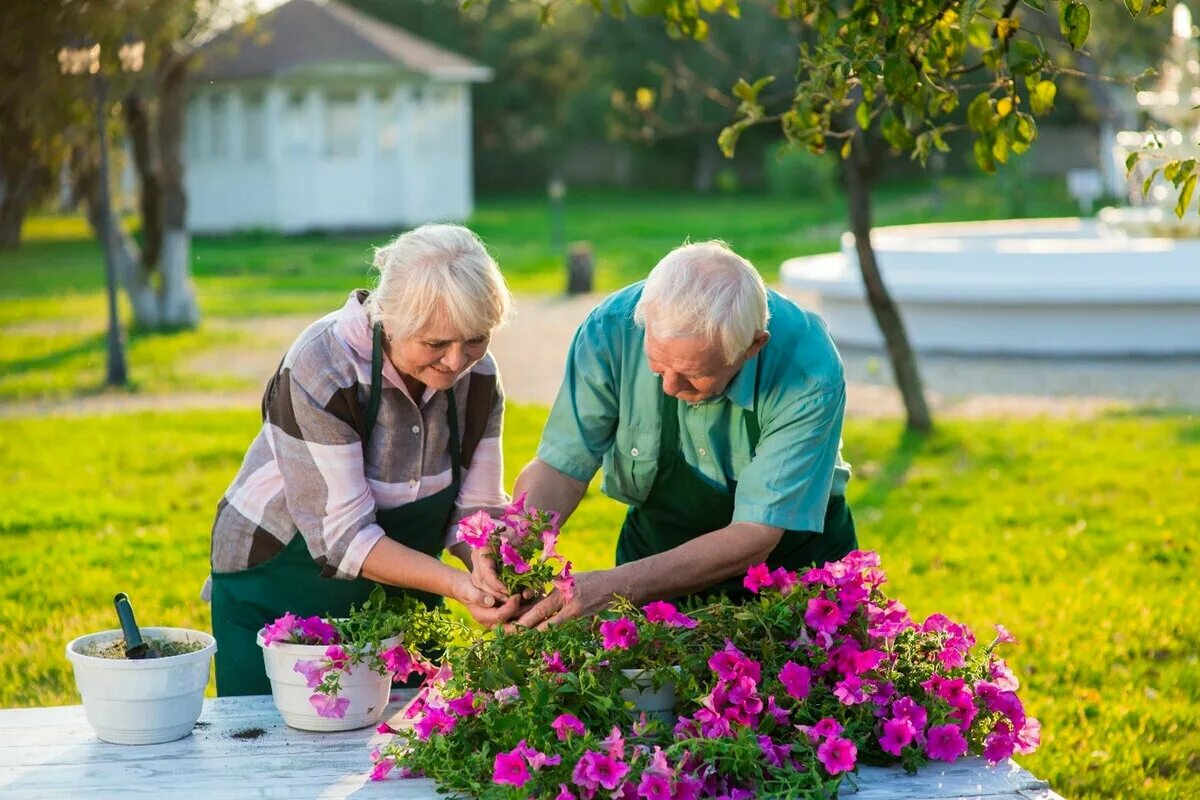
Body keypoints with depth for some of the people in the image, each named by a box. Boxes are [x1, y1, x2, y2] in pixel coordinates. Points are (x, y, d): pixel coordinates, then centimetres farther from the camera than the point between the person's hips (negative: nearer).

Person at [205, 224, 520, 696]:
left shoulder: (477, 377, -12)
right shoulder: (321, 369, -29)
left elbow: (475, 511, -6)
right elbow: (342, 536, -29)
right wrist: (454, 584, -39)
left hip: (395, 594, 5)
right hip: (274, 596, -4)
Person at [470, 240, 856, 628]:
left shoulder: (811, 372, -29)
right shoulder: (611, 330, -22)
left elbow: (754, 538, -29)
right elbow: (562, 466, -13)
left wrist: (616, 587, -40)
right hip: (658, 545, 1)